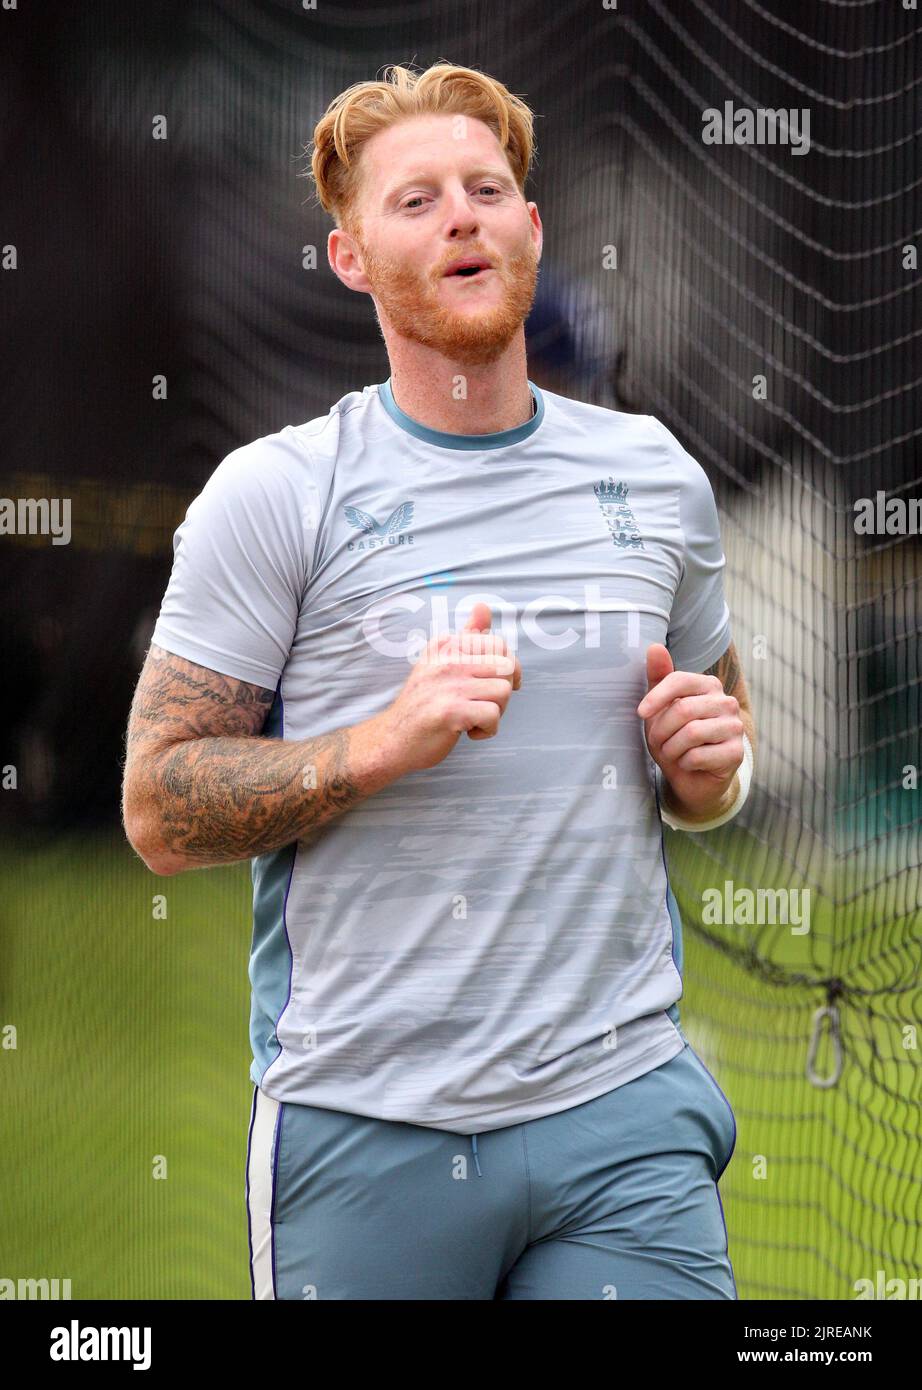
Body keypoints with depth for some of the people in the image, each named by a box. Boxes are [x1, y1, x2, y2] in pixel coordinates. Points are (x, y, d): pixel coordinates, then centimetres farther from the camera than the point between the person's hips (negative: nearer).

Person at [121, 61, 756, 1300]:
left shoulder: (656, 476, 11)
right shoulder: (278, 493, -2)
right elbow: (158, 810, -4)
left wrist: (708, 759, 0)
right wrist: (385, 740, -17)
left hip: (625, 1109, 3)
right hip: (366, 1123, -3)